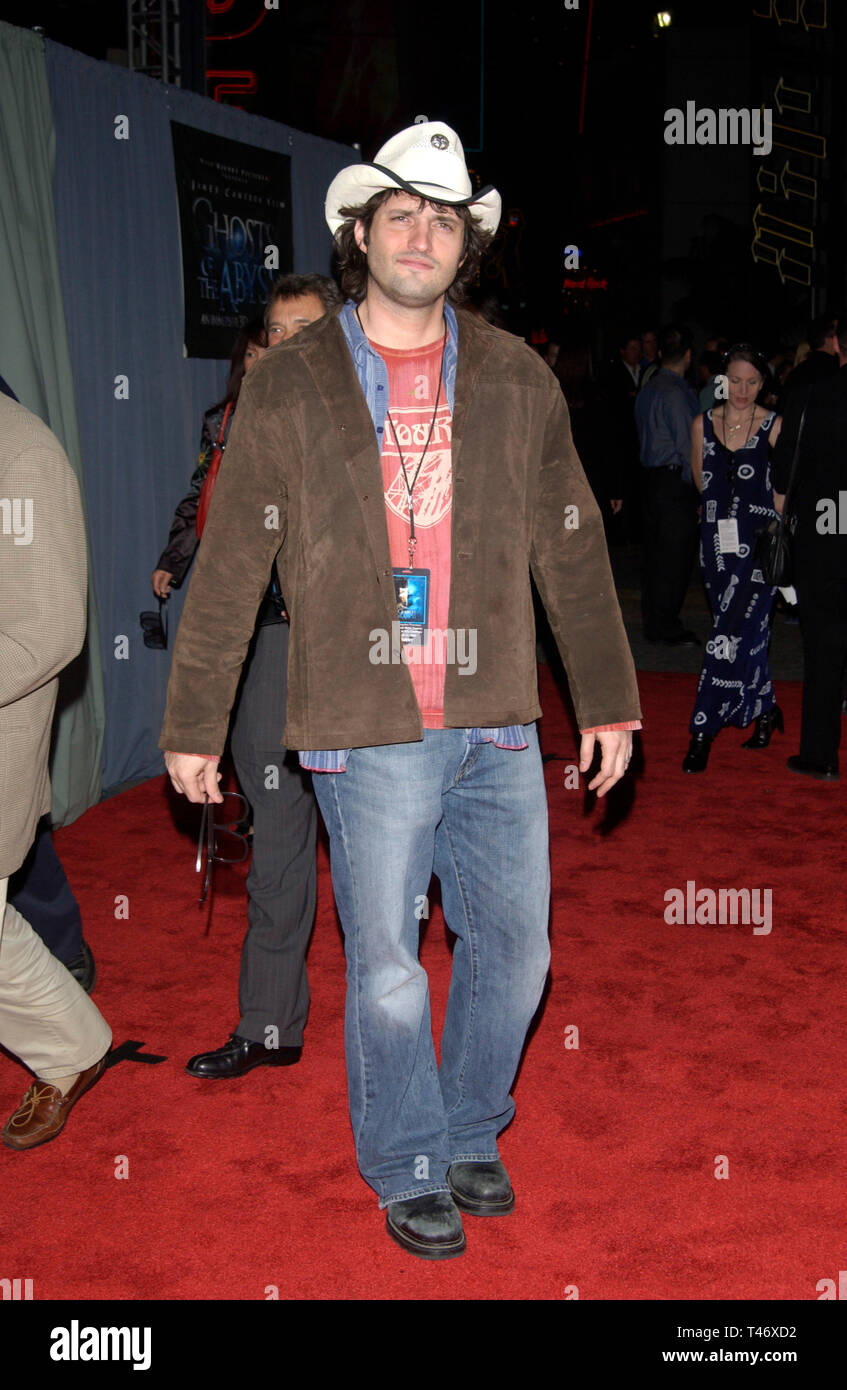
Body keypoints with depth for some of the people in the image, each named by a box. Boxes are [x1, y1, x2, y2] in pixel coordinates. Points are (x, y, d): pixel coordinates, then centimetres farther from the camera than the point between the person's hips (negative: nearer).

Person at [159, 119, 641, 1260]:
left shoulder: (517, 381, 7)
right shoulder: (289, 389, 1)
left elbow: (572, 551, 12)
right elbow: (228, 570, 3)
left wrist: (608, 699, 12)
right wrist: (193, 724, 4)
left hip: (499, 726, 3)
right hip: (367, 732, -3)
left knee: (514, 945, 10)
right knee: (386, 967, 5)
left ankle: (470, 1134, 35)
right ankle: (408, 1168, 28)